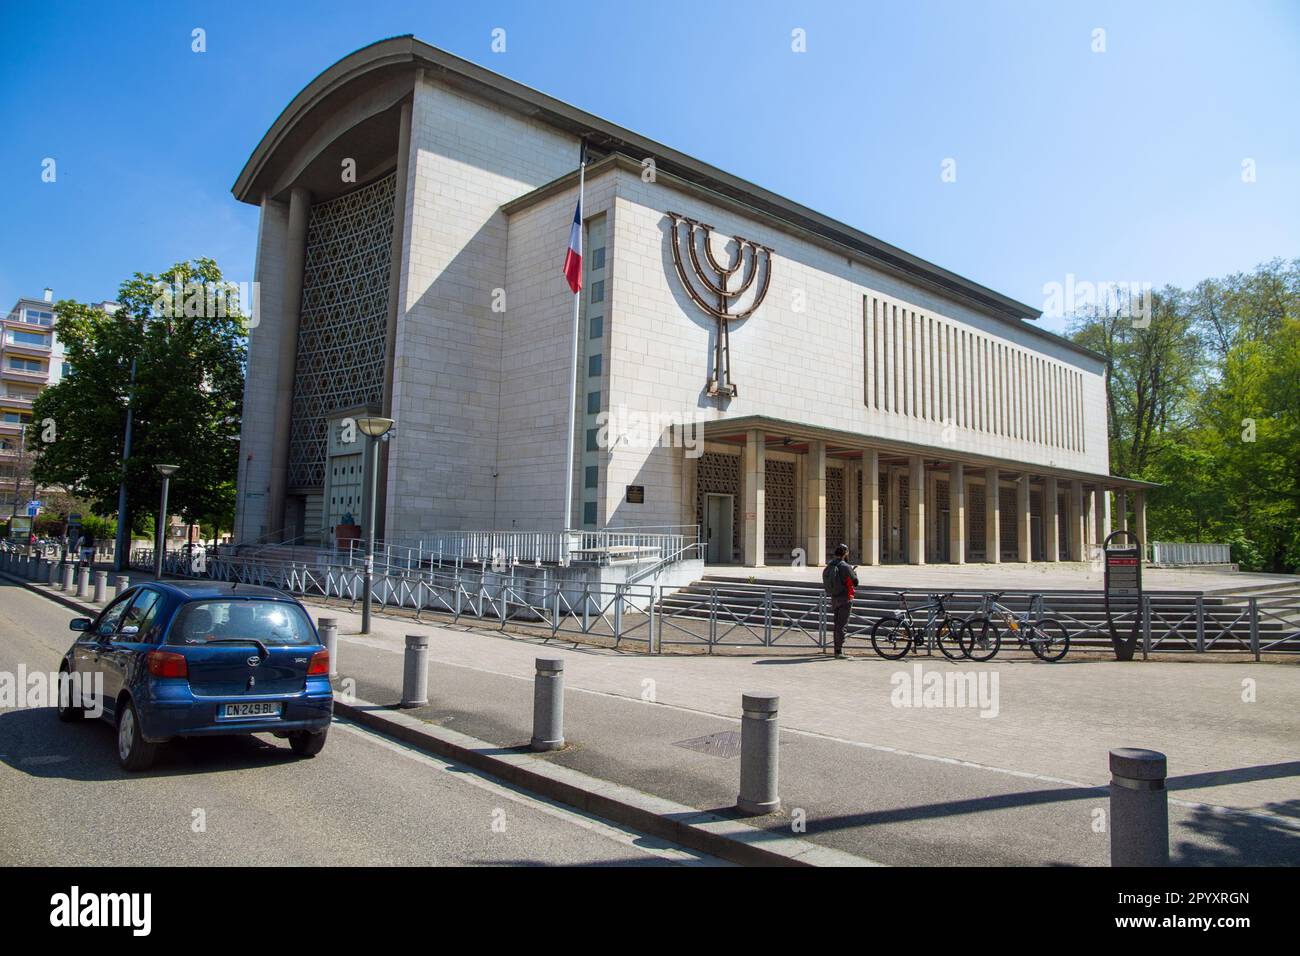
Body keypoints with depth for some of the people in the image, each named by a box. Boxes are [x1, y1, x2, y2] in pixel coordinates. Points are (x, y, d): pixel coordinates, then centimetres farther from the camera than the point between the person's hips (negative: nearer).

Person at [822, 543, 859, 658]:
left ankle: (837, 649, 23)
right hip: (845, 599, -7)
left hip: (834, 599, 7)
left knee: (837, 624, 16)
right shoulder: (845, 567, -16)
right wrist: (854, 573, 12)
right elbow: (855, 582, -10)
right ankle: (839, 651, -6)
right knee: (842, 625, -5)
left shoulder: (828, 566, 5)